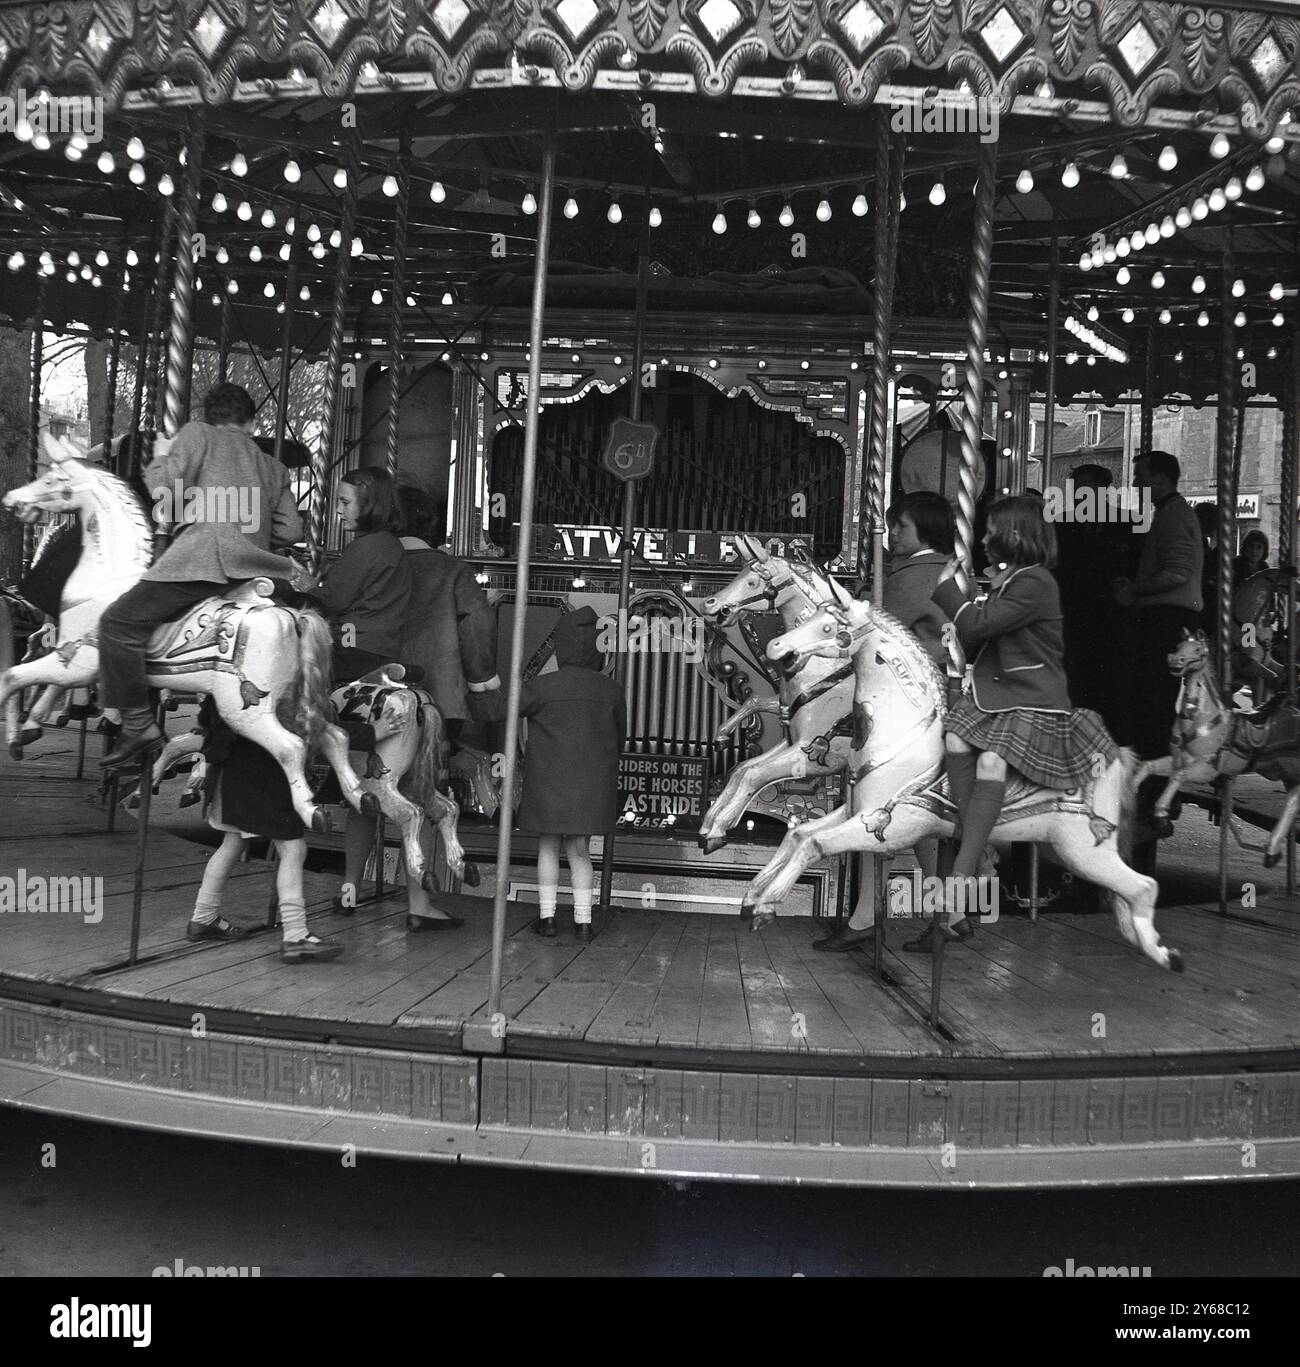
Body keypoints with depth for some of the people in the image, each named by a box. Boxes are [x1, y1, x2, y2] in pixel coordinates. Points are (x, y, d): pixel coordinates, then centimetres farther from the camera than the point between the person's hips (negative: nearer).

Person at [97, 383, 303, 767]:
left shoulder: (197, 434, 12)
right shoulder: (274, 469, 26)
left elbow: (165, 492, 0)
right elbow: (291, 530, 19)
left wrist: (160, 459, 21)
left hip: (207, 556, -7)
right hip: (252, 567, 7)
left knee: (119, 622, -6)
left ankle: (140, 725, -13)